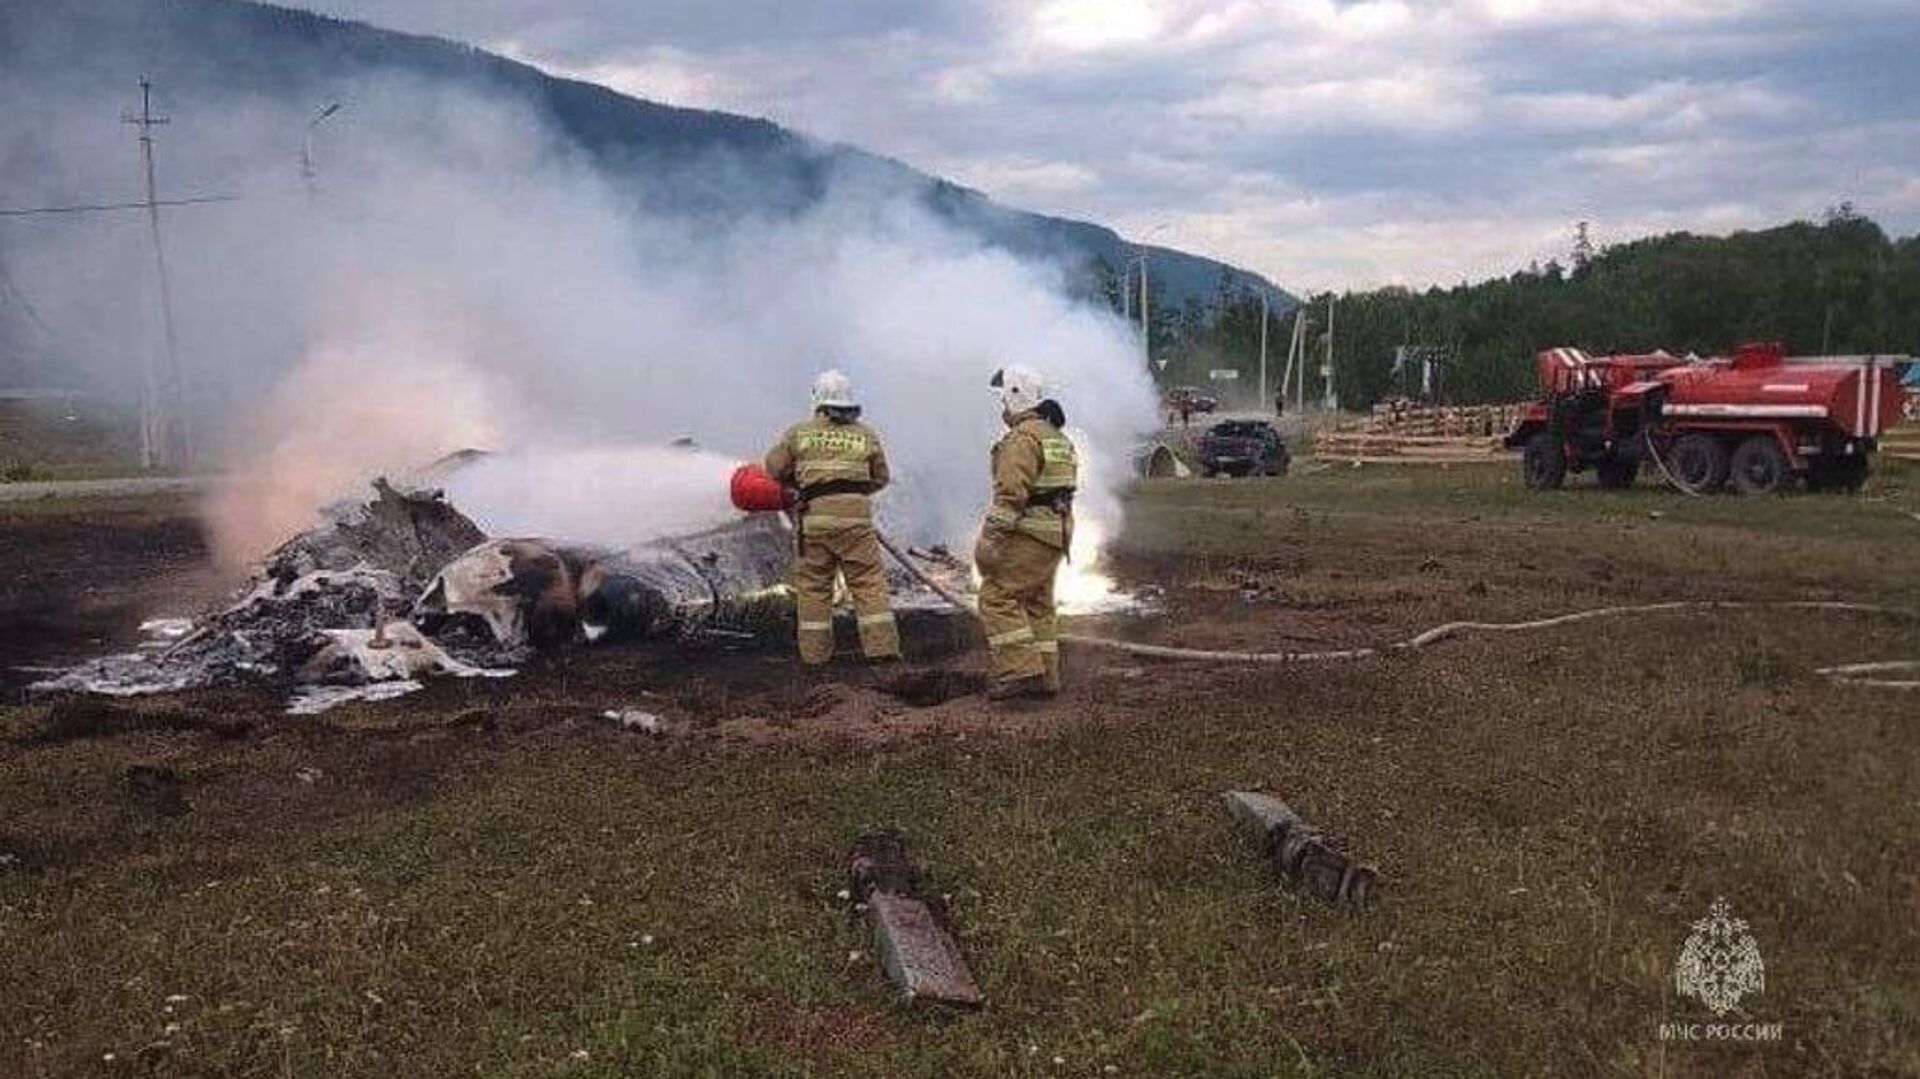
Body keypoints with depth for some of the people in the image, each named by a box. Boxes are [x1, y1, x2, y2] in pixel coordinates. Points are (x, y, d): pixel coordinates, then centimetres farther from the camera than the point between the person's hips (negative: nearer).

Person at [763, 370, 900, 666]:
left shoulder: (799, 432, 7)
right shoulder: (866, 435, 10)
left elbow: (774, 468, 12)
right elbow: (880, 478, 16)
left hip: (814, 515, 0)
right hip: (856, 516, 0)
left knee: (813, 585, 9)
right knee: (869, 582, 3)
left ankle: (814, 651, 11)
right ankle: (880, 645, -2)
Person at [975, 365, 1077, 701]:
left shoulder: (1023, 438, -14)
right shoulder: (1057, 437, 19)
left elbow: (1011, 493, -22)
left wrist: (991, 538, -21)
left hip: (1029, 534, -10)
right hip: (1056, 532, 10)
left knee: (998, 597, -8)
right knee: (1037, 604, 14)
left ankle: (1020, 670, -14)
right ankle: (1045, 677, 15)